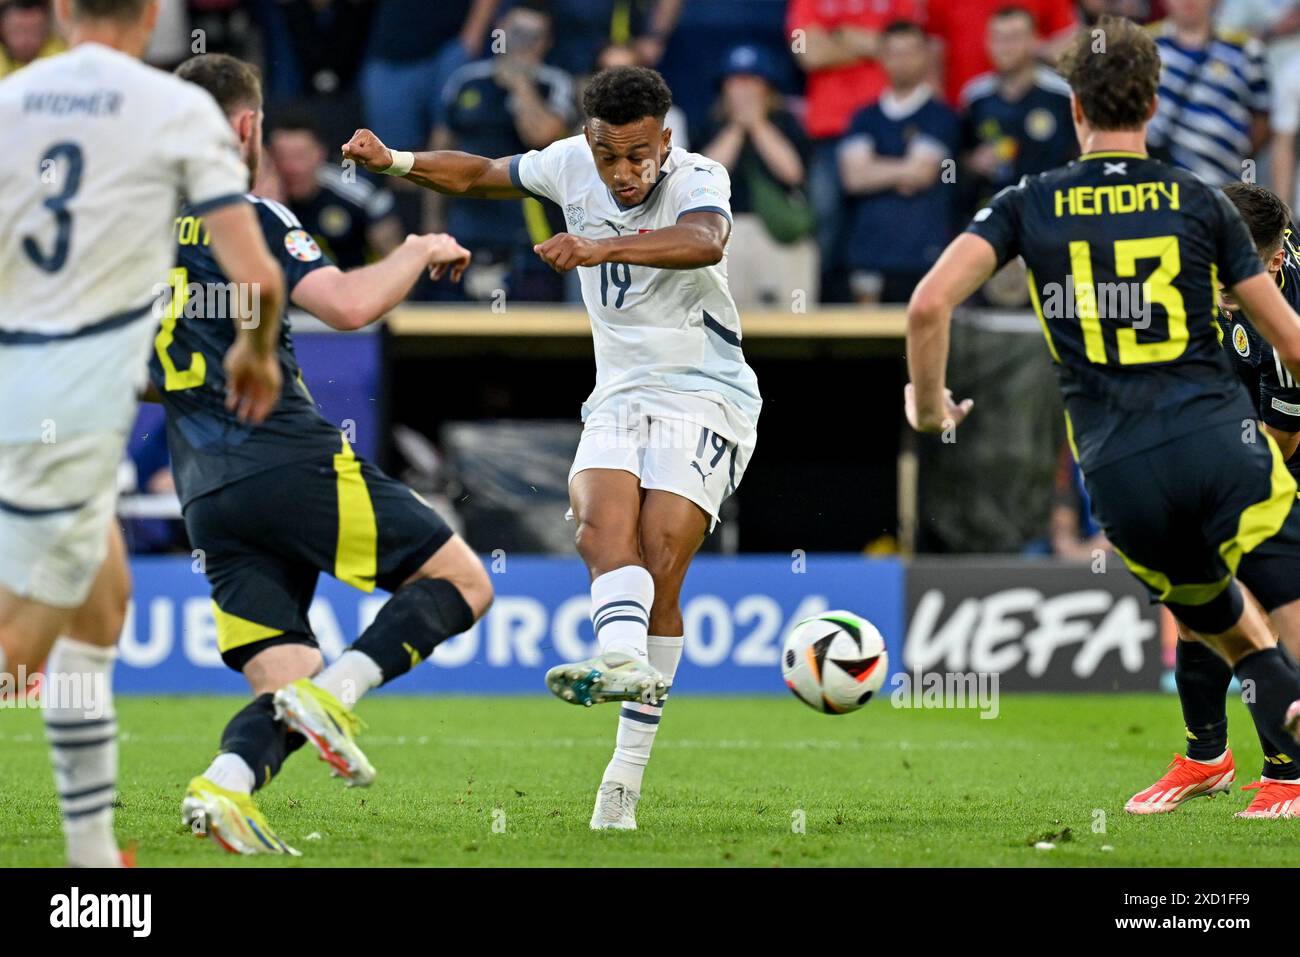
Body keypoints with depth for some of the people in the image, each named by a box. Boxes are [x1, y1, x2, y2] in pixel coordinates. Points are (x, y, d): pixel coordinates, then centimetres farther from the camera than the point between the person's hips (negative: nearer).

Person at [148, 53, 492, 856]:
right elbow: (348, 305, -17)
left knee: (287, 685, 6)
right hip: (291, 464, -7)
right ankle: (336, 693, -17)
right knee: (462, 582, 2)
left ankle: (226, 785, -23)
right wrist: (418, 253, 1)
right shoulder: (247, 217, -6)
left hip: (209, 500, 7)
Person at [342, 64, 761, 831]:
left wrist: (602, 247, -54)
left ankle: (628, 770, -15)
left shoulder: (699, 179, -15)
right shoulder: (573, 165, 1)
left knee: (661, 562, -16)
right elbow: (483, 176, 21)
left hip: (707, 398, -5)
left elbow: (705, 243, -40)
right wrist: (396, 162, 6)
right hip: (621, 396, 5)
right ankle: (622, 659, -51)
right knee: (603, 523, -25)